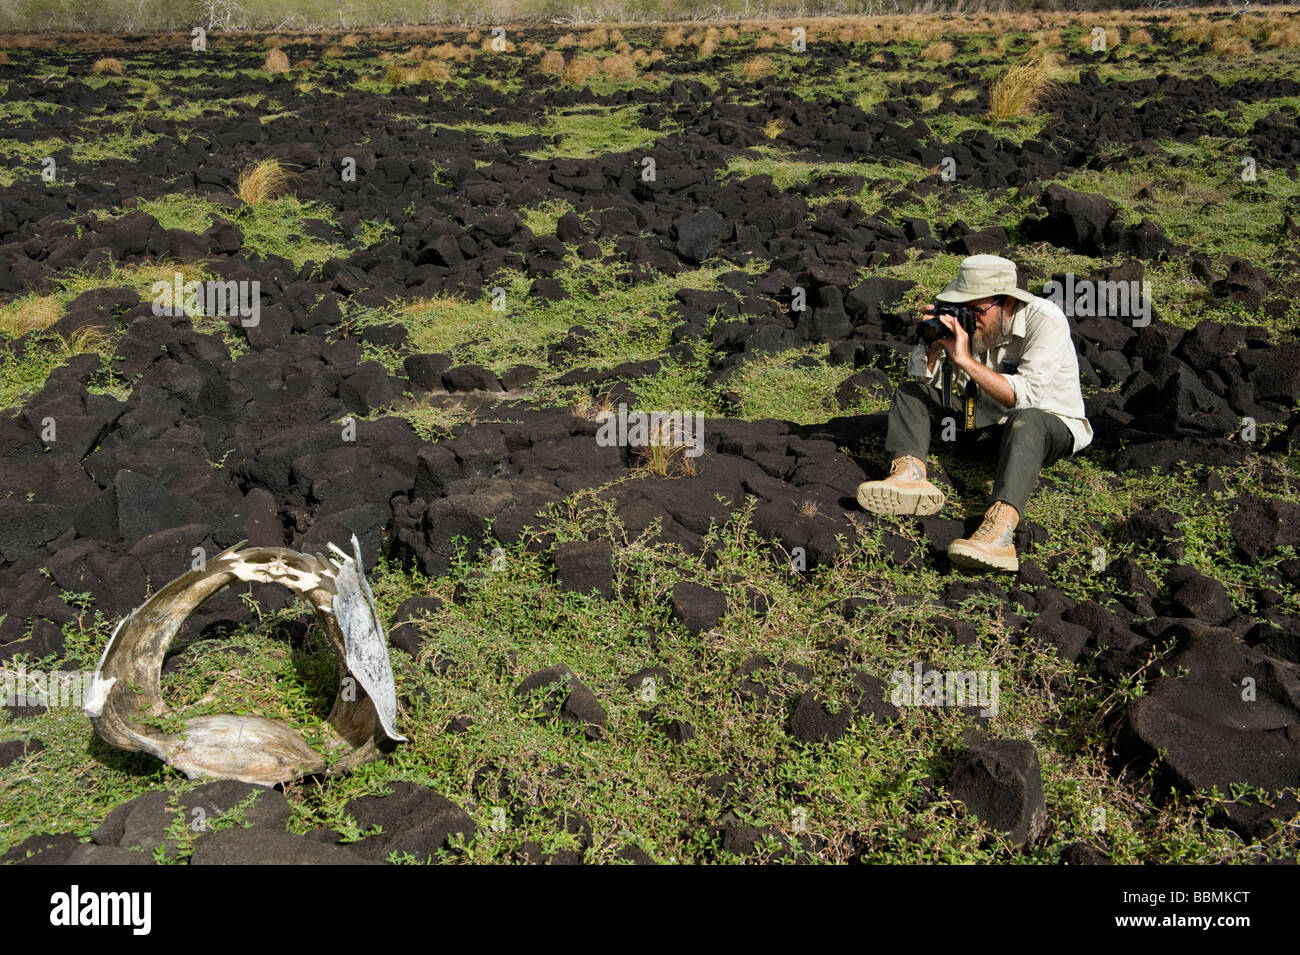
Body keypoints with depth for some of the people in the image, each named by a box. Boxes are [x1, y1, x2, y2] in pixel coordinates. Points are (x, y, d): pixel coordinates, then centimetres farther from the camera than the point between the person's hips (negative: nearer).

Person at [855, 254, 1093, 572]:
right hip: (985, 416, 6)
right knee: (911, 391, -5)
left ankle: (999, 530, -62)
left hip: (1053, 424, -6)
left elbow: (1026, 397, -31)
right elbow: (921, 378, -2)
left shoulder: (1044, 320, -20)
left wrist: (965, 360, -32)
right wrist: (935, 344, -22)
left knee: (1025, 421, -41)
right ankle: (910, 473, -35)